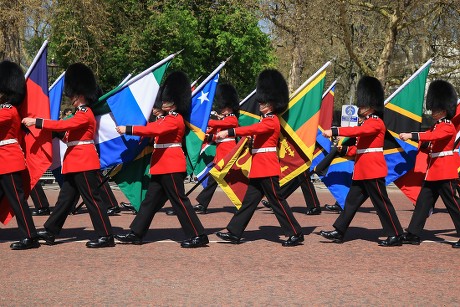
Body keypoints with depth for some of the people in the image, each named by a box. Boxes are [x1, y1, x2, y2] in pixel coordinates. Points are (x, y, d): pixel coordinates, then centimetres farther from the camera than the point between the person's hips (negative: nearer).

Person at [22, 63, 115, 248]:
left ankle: (106, 236, -4)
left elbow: (63, 125, -25)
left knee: (92, 198, -7)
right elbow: (68, 129, 20)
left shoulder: (85, 114, -14)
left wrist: (36, 122, -23)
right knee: (65, 198, 13)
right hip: (76, 163, 10)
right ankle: (50, 231, 18)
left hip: (84, 162, -10)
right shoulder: (82, 113, 17)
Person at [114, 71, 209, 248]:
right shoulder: (169, 119, 16)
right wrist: (127, 129, 5)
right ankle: (136, 234, 16)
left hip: (171, 166, -10)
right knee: (151, 200, 11)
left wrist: (128, 130, -26)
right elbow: (153, 128, 14)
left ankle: (198, 236, -3)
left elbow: (154, 129, -27)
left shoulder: (175, 119, -15)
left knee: (179, 200, -7)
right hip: (162, 166, 10)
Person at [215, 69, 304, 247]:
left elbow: (252, 129, -25)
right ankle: (234, 233, 12)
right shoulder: (266, 120, 17)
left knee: (277, 201, -5)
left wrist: (228, 133, -28)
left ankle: (295, 234, 1)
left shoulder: (272, 121, -13)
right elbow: (254, 132, 18)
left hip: (267, 169, -10)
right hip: (259, 169, 10)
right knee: (249, 201, 9)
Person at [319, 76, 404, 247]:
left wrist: (334, 132, -34)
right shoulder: (367, 123, 17)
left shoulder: (376, 123, -13)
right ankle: (339, 232, 12)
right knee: (352, 201, 9)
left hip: (373, 171, -10)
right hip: (361, 171, 10)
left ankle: (395, 236, 3)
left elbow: (357, 131, -30)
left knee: (381, 203, -4)